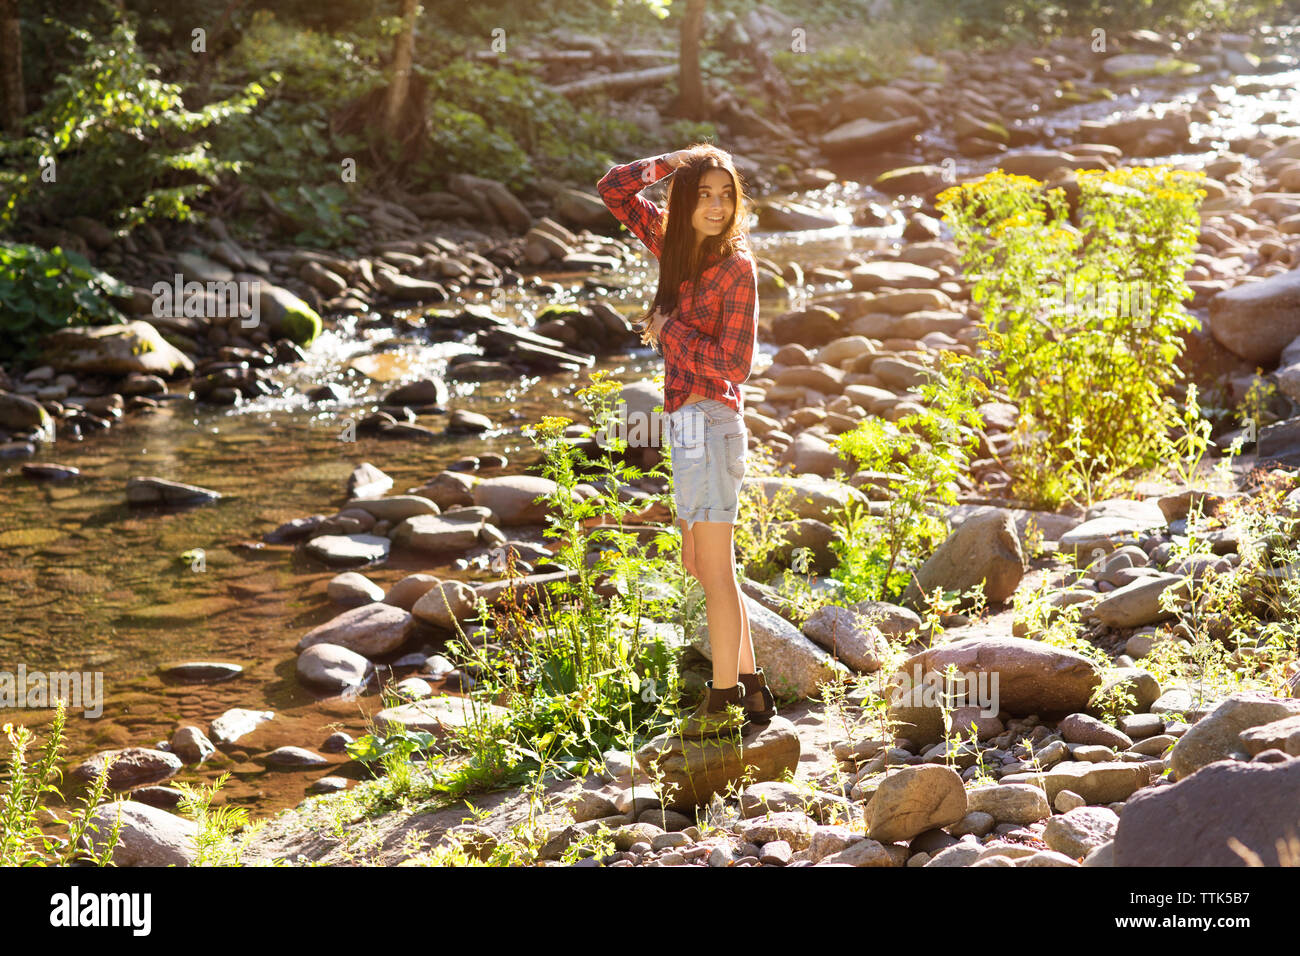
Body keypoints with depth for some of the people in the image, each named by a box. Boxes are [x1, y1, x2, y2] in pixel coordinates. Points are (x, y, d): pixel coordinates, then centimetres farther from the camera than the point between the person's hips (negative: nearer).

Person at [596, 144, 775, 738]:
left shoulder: (736, 267, -12)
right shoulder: (673, 242, 8)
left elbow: (734, 364, -15)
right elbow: (612, 189, 15)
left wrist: (667, 330, -8)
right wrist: (675, 160, 4)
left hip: (710, 418, -9)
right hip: (687, 420, 9)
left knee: (715, 571, -4)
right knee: (700, 566, 15)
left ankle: (723, 703, 3)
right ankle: (751, 691, 23)